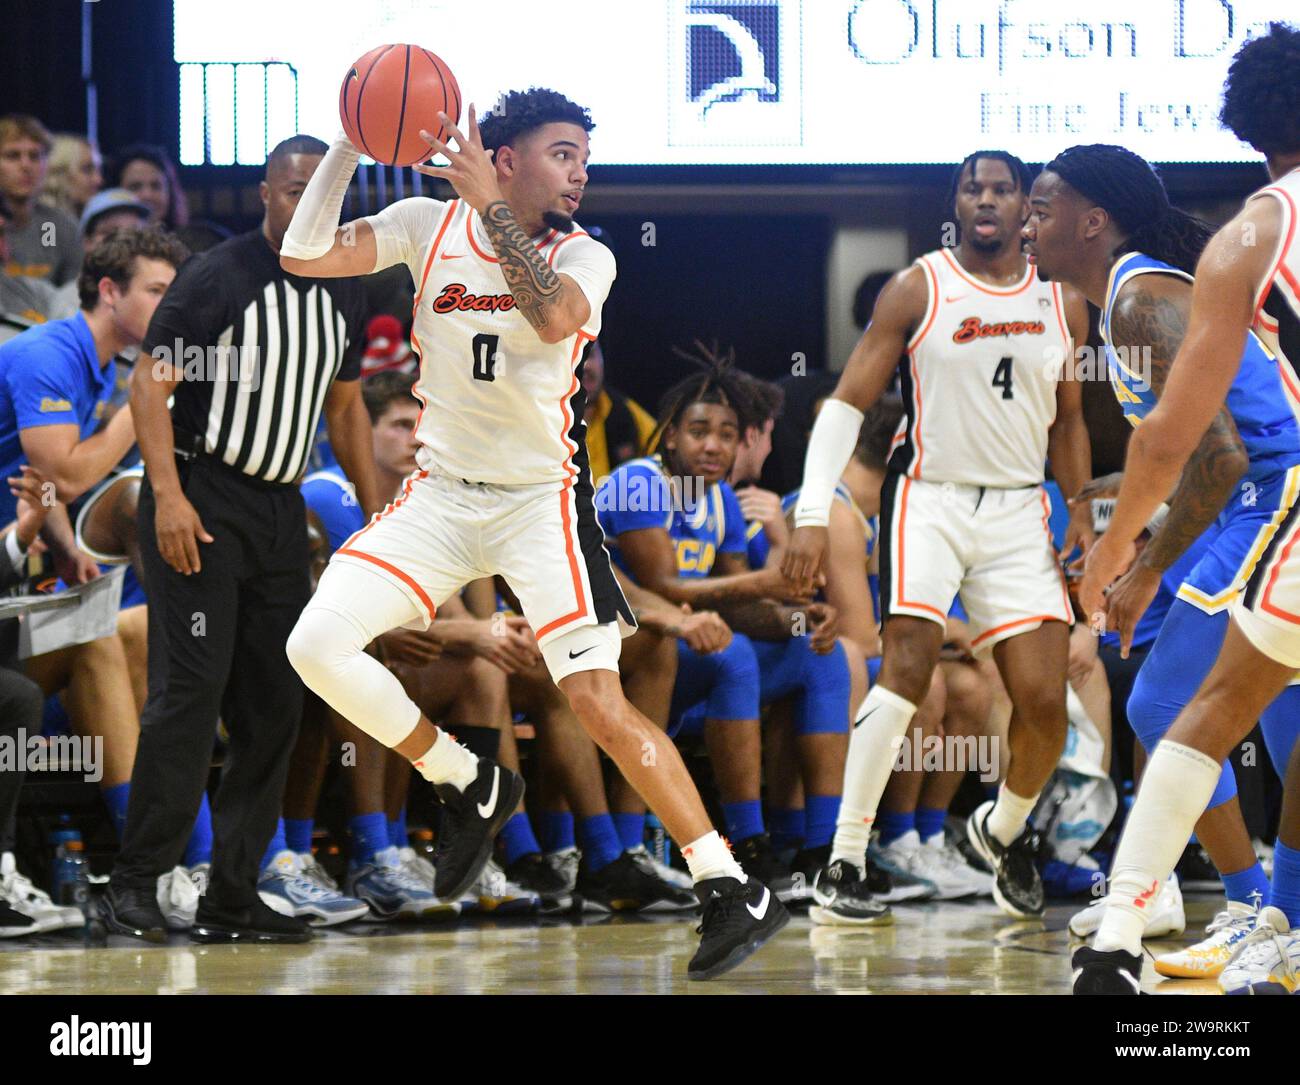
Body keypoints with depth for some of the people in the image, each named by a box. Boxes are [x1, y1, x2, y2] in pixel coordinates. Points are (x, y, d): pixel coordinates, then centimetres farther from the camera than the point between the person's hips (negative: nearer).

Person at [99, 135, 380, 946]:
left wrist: (377, 513, 15)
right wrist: (168, 494, -23)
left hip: (279, 510, 7)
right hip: (201, 504, -7)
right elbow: (150, 384, -13)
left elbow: (345, 407, 22)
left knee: (275, 703, 5)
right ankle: (136, 881, -10)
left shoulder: (343, 296, 11)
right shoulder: (217, 279, -10)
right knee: (191, 687, -14)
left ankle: (232, 899, 10)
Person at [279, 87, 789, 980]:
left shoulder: (583, 255, -6)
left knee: (599, 701, -15)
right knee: (318, 647, -11)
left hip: (540, 499, -3)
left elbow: (555, 316, -29)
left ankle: (734, 892, -10)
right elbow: (303, 256, -6)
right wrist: (349, 147, -15)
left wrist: (490, 204, -29)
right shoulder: (429, 226, 1)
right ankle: (471, 788, 10)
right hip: (442, 494, 4)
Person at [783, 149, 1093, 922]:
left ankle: (1005, 830, 25)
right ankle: (844, 861, -20)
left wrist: (1082, 516, 12)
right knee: (909, 666, -22)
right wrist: (813, 513, -15)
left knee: (1045, 699, -5)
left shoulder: (1061, 305, 9)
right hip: (930, 500, -4)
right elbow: (848, 402, -5)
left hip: (1019, 511, 4)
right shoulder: (918, 291, -3)